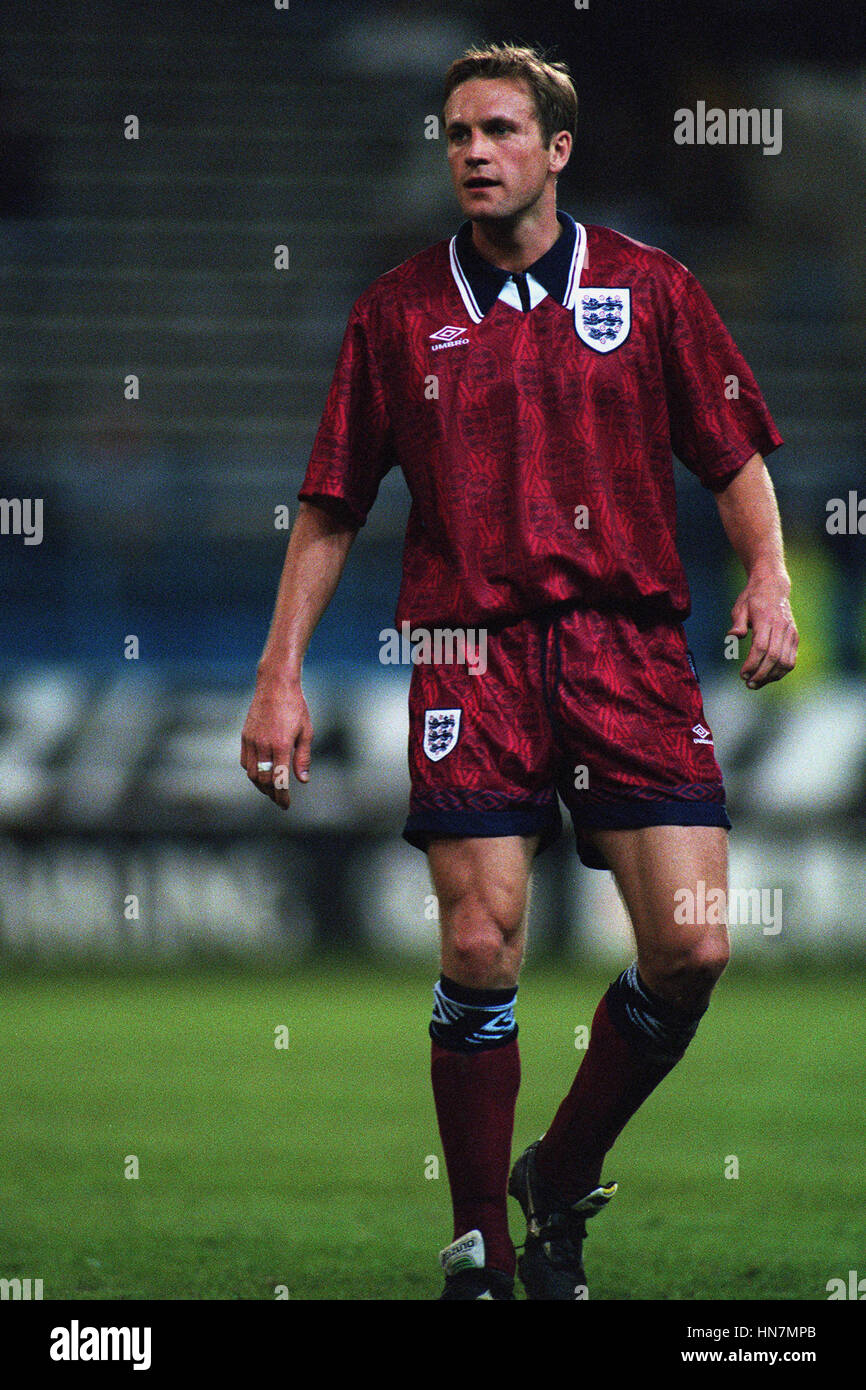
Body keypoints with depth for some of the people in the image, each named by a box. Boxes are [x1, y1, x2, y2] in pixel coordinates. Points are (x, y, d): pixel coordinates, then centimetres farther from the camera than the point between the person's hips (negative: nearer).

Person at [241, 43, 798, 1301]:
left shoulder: (651, 290, 8)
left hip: (632, 647, 1)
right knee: (480, 950, -9)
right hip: (472, 653, -1)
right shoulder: (398, 314, 7)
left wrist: (769, 578, -5)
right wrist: (281, 675, 6)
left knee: (692, 949, -8)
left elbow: (735, 458, 13)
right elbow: (330, 510, 11)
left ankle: (562, 1180, 15)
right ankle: (481, 1245, 5)